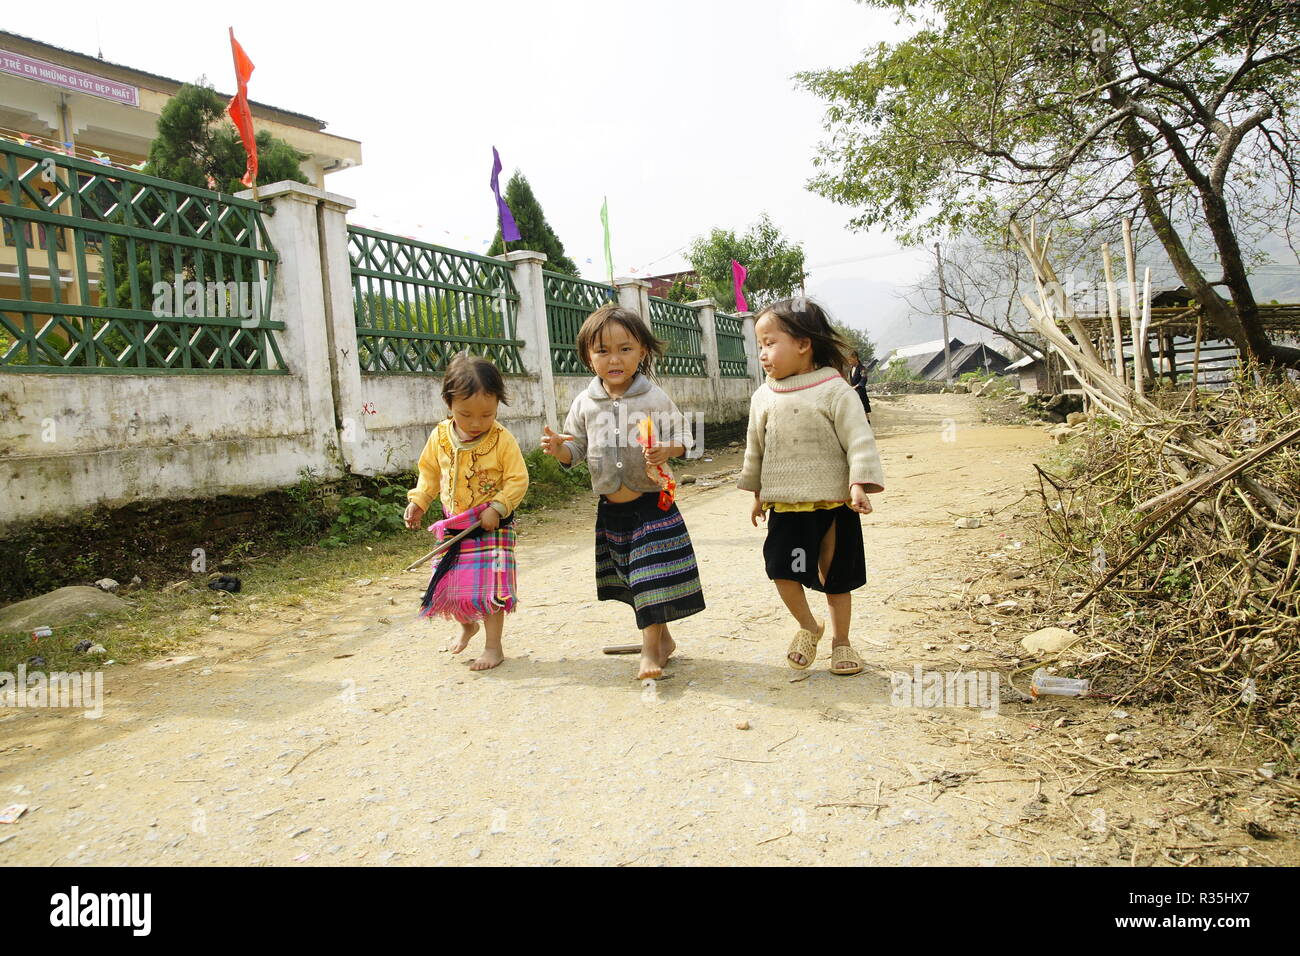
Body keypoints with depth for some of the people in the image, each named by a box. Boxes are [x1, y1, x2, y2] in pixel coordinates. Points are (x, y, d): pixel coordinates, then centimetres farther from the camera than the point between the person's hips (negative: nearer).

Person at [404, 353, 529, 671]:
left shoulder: (502, 440, -15)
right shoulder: (440, 437, -3)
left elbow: (518, 479, -12)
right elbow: (429, 473, 12)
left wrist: (497, 508, -22)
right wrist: (418, 502, 1)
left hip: (491, 525, -4)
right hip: (453, 526, 5)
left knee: (489, 586, -4)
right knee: (449, 585, 12)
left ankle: (493, 646, 14)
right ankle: (467, 624, 43)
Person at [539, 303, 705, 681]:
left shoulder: (656, 399, -7)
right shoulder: (585, 404, 0)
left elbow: (683, 437, 0)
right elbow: (576, 451, 7)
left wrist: (667, 450, -21)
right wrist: (558, 448, -15)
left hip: (652, 505, -4)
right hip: (610, 510, 4)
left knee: (652, 577, -4)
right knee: (631, 580, 14)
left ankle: (651, 650, 9)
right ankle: (663, 638, 33)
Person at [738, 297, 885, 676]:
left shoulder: (834, 391, -10)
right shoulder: (764, 397, 4)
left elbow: (859, 440, -12)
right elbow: (755, 449, 15)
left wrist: (860, 485, -22)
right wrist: (757, 494, 20)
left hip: (833, 505, -3)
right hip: (785, 507, 3)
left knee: (837, 579, 9)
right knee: (782, 570, -8)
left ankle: (841, 641, 28)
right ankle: (807, 626, 19)